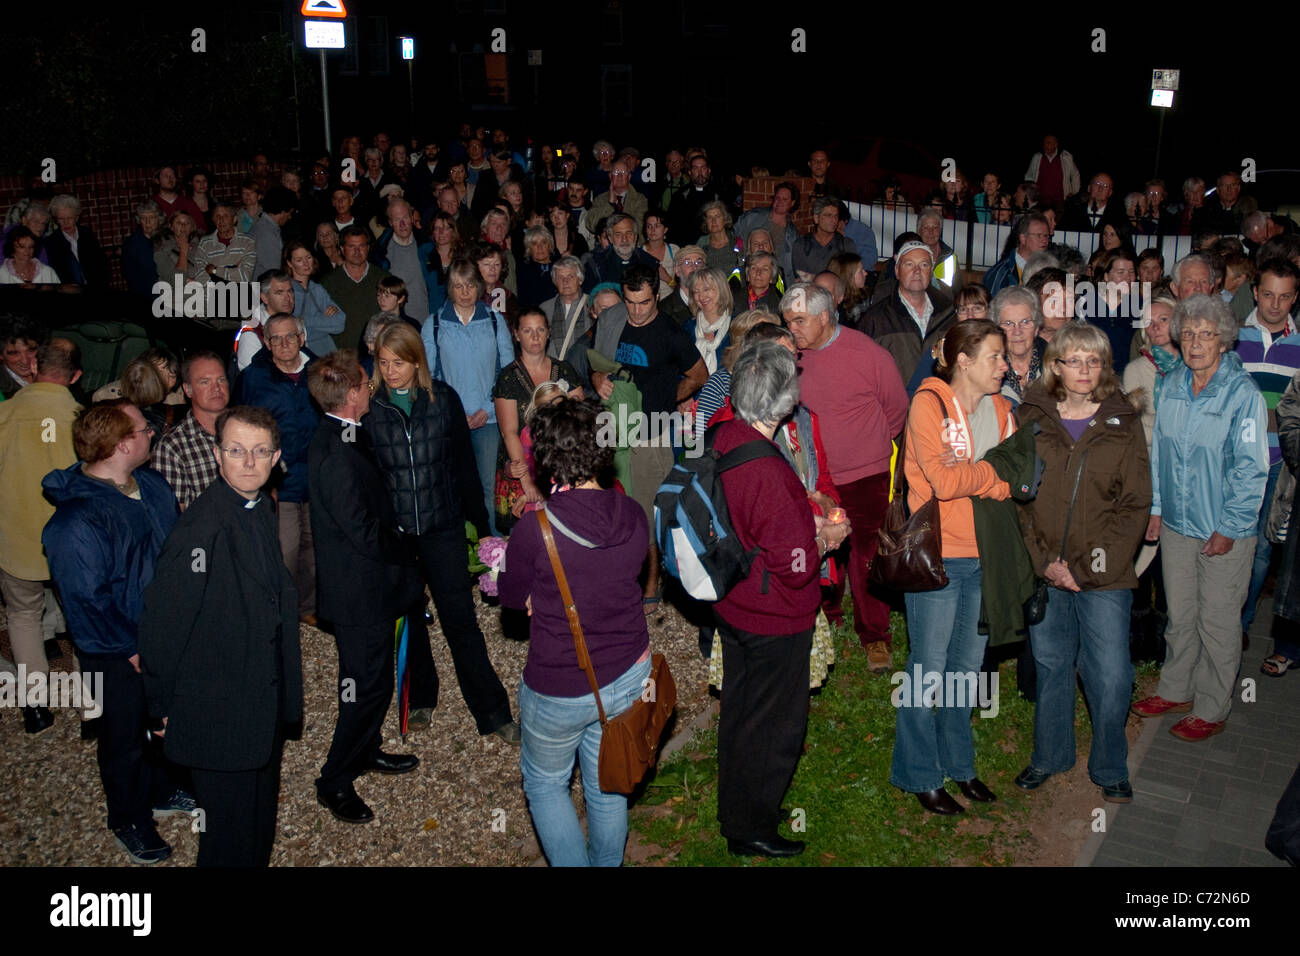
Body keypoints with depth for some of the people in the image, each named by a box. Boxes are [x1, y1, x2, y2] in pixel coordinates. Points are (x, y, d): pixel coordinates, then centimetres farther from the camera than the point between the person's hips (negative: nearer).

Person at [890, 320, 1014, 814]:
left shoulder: (999, 408, 8)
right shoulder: (928, 403, -11)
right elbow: (944, 482, -22)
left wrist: (971, 471, -18)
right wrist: (993, 471, -8)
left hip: (984, 554, 6)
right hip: (937, 556, -6)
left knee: (967, 666, 16)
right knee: (930, 667, 4)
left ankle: (958, 764, 32)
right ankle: (919, 775, 19)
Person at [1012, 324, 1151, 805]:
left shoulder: (1123, 423, 1)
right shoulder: (1030, 418, 1)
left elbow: (1136, 504, 0)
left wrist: (1093, 565, -10)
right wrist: (1042, 560, -9)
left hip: (1105, 576, -1)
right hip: (1043, 571, 1)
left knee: (1111, 678, 0)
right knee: (1050, 667, 14)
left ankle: (1110, 768, 24)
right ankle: (1049, 756, 34)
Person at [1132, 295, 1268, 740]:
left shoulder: (1243, 393, -13)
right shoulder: (1173, 385, 3)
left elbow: (1251, 468, -12)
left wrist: (1228, 528, -13)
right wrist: (1157, 507, 9)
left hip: (1226, 531, -5)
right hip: (1176, 524, 5)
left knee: (1218, 621, 7)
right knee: (1180, 614, 17)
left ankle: (1211, 709, 22)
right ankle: (1175, 691, 34)